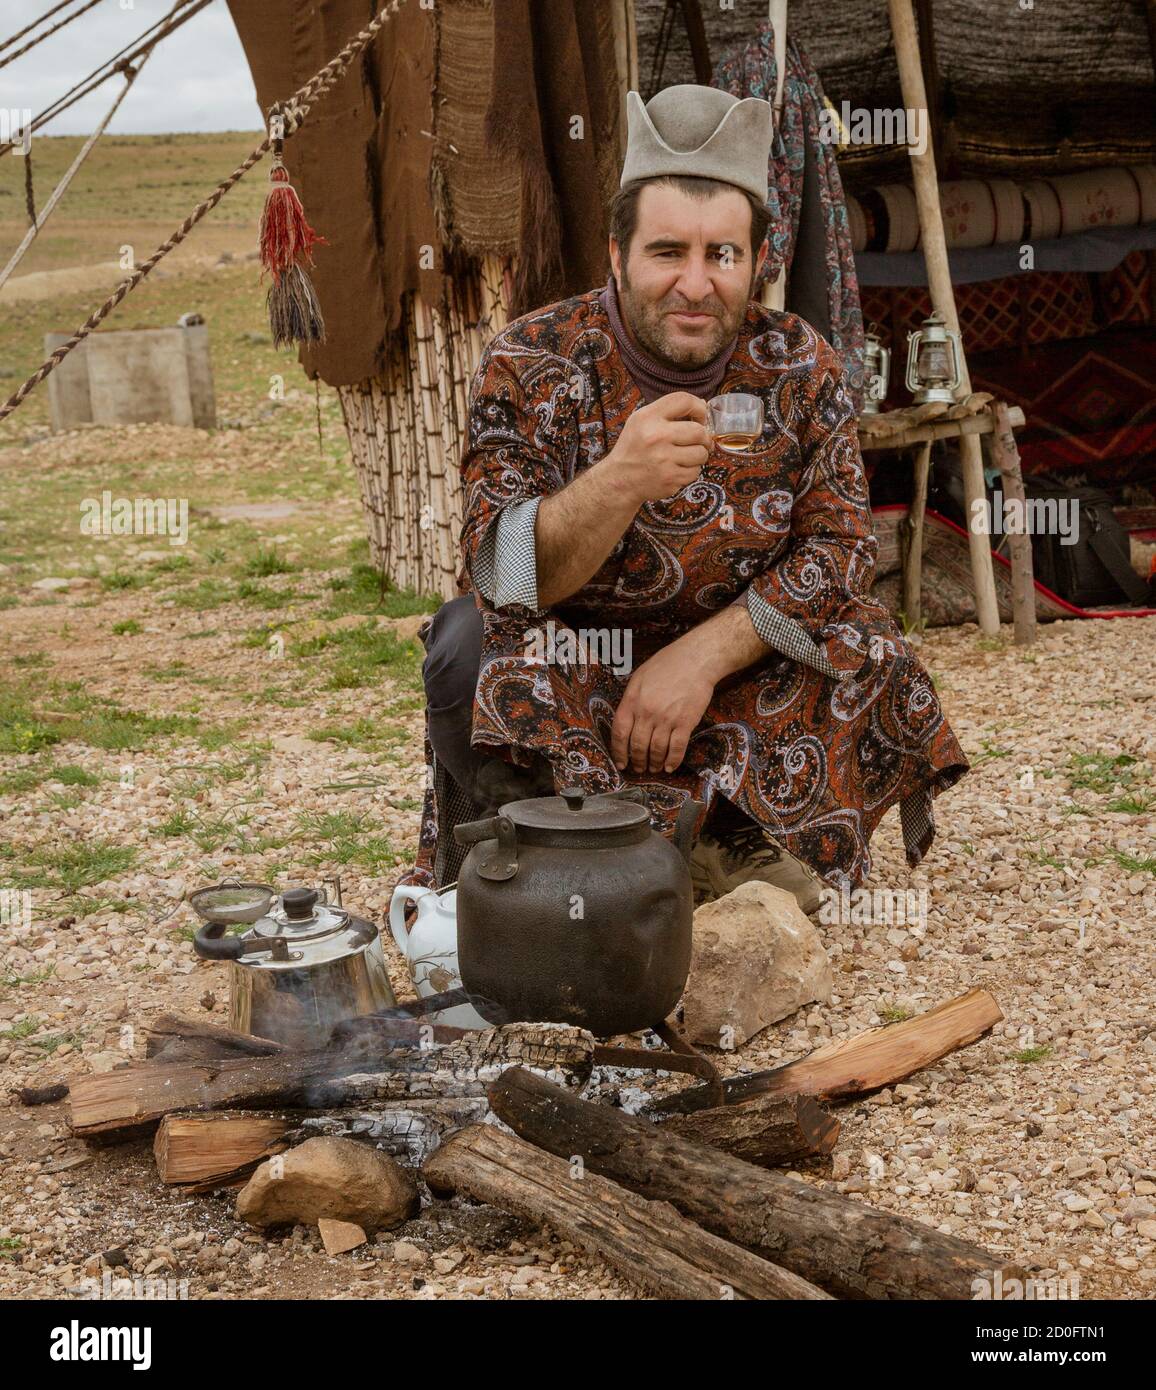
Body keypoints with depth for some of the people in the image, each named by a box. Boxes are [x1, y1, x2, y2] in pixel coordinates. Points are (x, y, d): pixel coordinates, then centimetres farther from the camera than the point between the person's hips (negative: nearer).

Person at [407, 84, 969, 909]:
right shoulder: (531, 367, -14)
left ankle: (725, 838, -4)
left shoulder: (802, 368, -6)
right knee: (471, 646, -31)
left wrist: (704, 654, -22)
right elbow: (503, 582, -23)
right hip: (565, 683, -2)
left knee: (869, 653, -19)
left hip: (734, 673, 3)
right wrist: (619, 480, -43)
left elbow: (841, 544, -8)